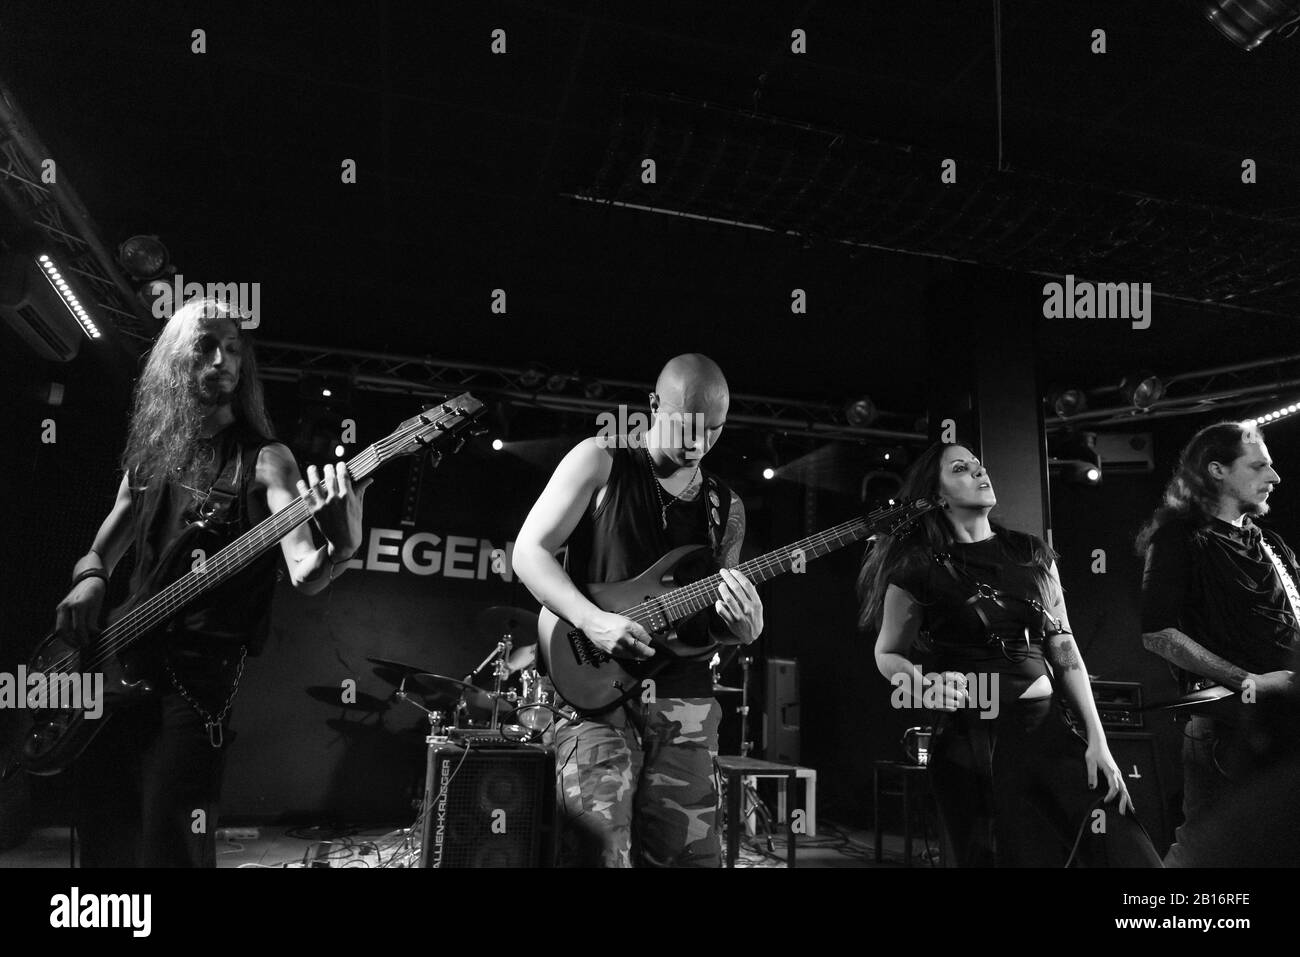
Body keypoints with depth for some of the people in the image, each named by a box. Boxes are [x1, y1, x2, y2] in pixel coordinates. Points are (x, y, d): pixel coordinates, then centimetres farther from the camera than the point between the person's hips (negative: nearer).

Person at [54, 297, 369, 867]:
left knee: (169, 848, -7)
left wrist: (342, 547, -39)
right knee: (102, 844, 14)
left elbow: (303, 577, -16)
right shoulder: (147, 456, 12)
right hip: (114, 670, 6)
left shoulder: (263, 459, -4)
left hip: (198, 674, -5)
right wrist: (89, 578, -3)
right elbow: (101, 551, 20)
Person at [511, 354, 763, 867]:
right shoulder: (601, 460, -1)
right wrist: (593, 620, -18)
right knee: (597, 848, -14)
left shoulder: (726, 508, 12)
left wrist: (743, 626, -7)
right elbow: (528, 551, -5)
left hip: (684, 701, 4)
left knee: (687, 853, 6)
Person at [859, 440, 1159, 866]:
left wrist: (1097, 739, 4)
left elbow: (1064, 649, 9)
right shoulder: (920, 567, -3)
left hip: (1049, 730, 4)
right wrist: (927, 687, -15)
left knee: (1126, 851, -5)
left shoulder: (1031, 554, 9)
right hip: (971, 742, -3)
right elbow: (888, 654, 5)